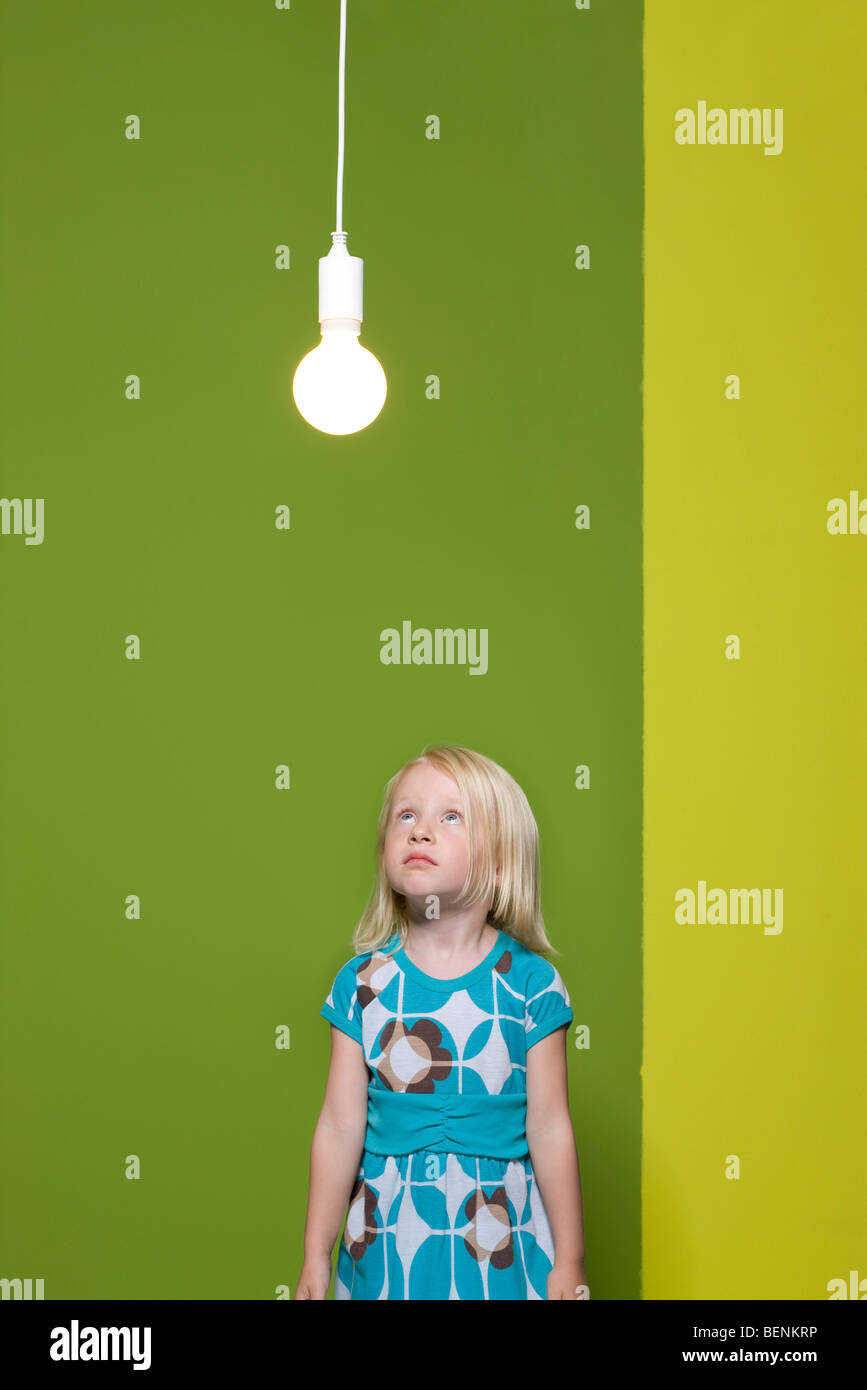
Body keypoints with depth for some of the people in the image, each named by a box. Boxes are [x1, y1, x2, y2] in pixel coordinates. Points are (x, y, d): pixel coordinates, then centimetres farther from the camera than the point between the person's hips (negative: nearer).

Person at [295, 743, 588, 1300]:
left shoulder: (531, 985, -8)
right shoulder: (363, 983, -4)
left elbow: (550, 1130, -5)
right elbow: (340, 1127, -1)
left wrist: (570, 1263, 0)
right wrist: (316, 1259, 2)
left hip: (499, 1243, -1)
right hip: (388, 1240, 1)